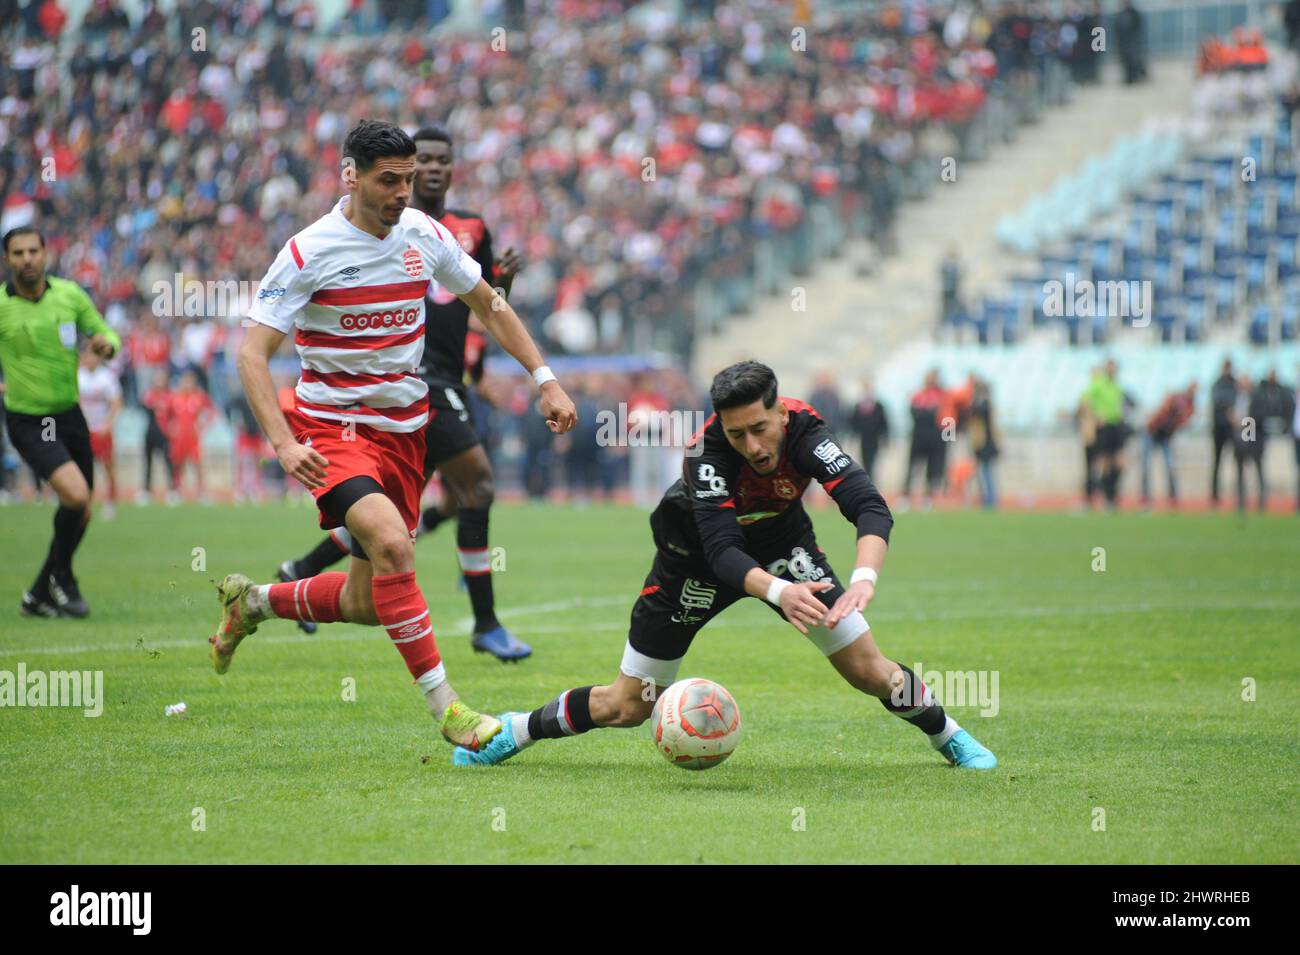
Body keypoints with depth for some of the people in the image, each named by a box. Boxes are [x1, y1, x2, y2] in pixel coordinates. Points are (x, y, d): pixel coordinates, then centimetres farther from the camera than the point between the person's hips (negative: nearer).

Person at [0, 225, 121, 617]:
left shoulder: (69, 294, -3)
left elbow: (104, 332, 8)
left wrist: (106, 343, -14)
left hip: (69, 415, 5)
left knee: (81, 514, 9)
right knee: (75, 494, -24)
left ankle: (38, 596, 26)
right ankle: (62, 577, 0)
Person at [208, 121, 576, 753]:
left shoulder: (424, 235, 1)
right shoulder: (310, 252, -14)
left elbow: (488, 305, 17)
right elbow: (252, 353, -16)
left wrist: (544, 380, 8)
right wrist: (284, 444, -28)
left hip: (403, 428, 6)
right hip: (332, 427, -6)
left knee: (369, 605, 5)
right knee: (391, 540, -31)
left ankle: (252, 602, 33)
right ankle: (443, 705, -26)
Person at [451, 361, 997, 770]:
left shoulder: (804, 430, -32)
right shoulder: (707, 452, -36)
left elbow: (870, 507, -41)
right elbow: (722, 549, -43)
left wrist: (864, 578, -59)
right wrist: (777, 590, -62)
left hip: (781, 544, 2)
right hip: (697, 553, -2)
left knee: (870, 671, -6)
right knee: (627, 705, 2)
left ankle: (950, 738, 21)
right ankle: (513, 732, 23)